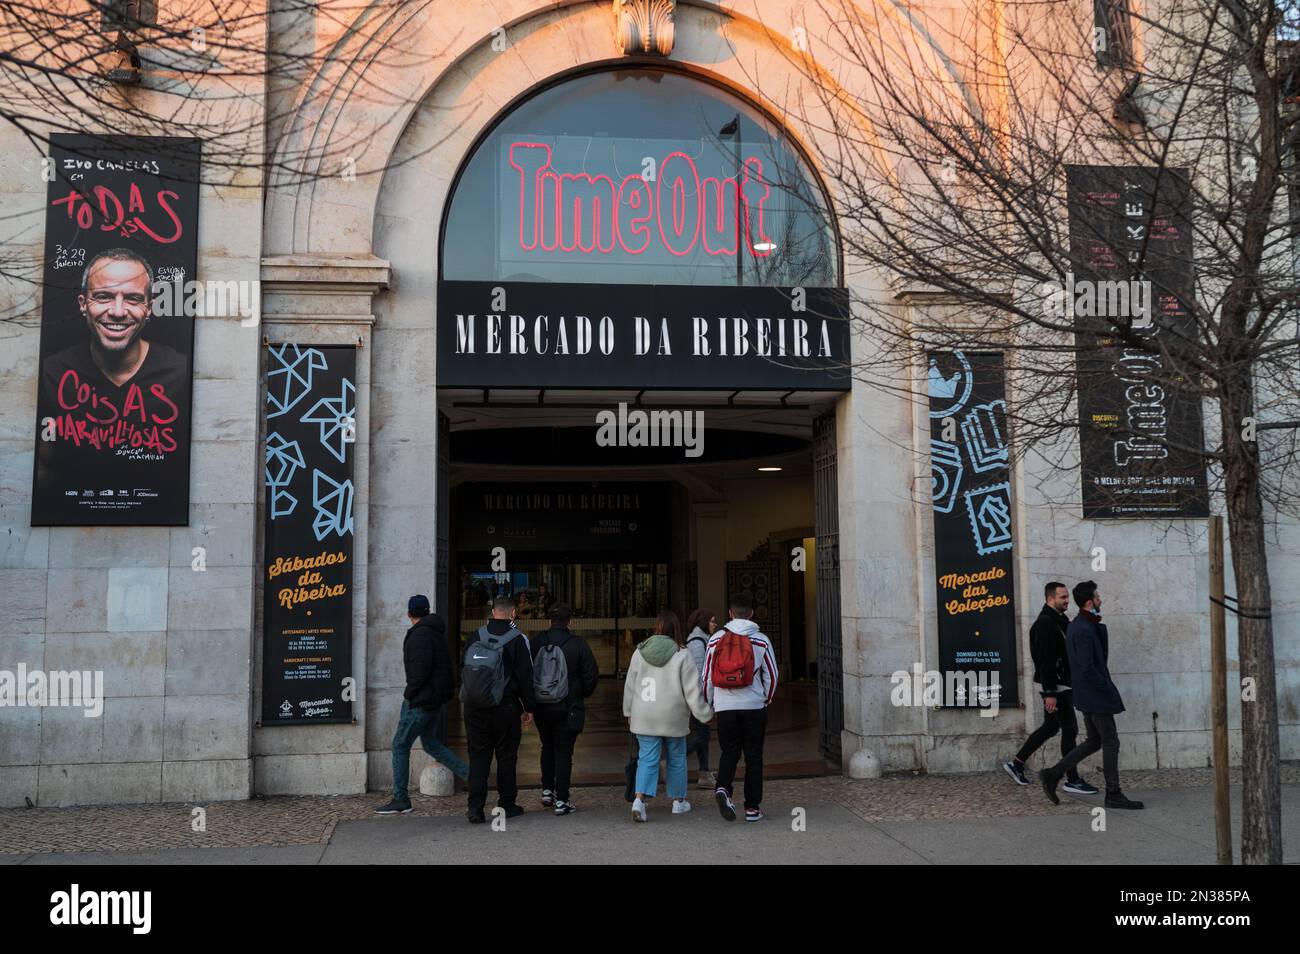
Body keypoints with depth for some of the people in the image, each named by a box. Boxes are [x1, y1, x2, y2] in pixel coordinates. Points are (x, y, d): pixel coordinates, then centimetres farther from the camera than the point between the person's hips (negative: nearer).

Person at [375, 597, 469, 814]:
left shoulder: (420, 635, -14)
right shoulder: (436, 632, 15)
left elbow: (421, 668, -24)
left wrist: (409, 694, -13)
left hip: (421, 700, -9)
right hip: (438, 698, 9)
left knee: (400, 745, 0)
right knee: (432, 745, 17)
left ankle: (400, 799, 4)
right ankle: (472, 775, 9)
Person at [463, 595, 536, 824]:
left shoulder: (476, 637, 5)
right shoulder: (517, 640, -6)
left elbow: (464, 670, 12)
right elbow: (525, 677, -6)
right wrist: (528, 708, 2)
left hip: (475, 708, 3)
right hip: (505, 708, -3)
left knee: (478, 756, 7)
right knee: (506, 756, 8)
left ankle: (475, 807, 1)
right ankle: (507, 804, 15)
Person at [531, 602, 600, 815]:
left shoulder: (537, 643, -5)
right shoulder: (578, 644, -10)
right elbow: (592, 675, -8)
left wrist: (534, 696, 13)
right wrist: (582, 695, 9)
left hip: (542, 707, 3)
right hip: (568, 707, -2)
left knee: (548, 747, 23)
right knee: (564, 752, 3)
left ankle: (547, 790, 24)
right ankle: (561, 801, 3)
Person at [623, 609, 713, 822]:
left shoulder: (640, 653, 1)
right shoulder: (682, 655, -10)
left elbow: (630, 686, 8)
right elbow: (692, 690, -9)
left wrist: (629, 712, 19)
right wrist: (704, 712, 2)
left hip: (644, 717, 2)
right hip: (673, 718, -2)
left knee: (647, 759, 2)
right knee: (677, 758, 15)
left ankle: (639, 799, -16)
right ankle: (678, 800, 26)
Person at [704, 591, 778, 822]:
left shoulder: (716, 639, 0)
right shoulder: (761, 640, -1)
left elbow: (707, 675, 4)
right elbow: (771, 675, 3)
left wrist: (709, 702, 19)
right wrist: (767, 699, 21)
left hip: (725, 706, 1)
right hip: (754, 706, -1)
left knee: (729, 752, 13)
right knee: (753, 756, 8)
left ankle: (723, 788, -12)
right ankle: (753, 807, 10)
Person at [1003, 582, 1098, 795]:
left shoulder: (1060, 620, 15)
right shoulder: (1045, 624, -18)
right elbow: (1045, 661, -23)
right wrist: (1050, 693, -25)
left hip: (1061, 684, 10)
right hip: (1054, 686, -10)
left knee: (1050, 727, 16)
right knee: (1070, 729, -4)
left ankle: (1016, 763, 23)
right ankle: (1072, 780, 4)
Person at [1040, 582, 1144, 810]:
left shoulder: (1076, 625, 11)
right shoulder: (1084, 630, -21)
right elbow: (1087, 668, -24)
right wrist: (1107, 688, -15)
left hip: (1087, 695, 10)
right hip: (1096, 695, -10)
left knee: (1094, 741, 16)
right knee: (1110, 743, 0)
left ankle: (1053, 774, 13)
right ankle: (1113, 795, 9)